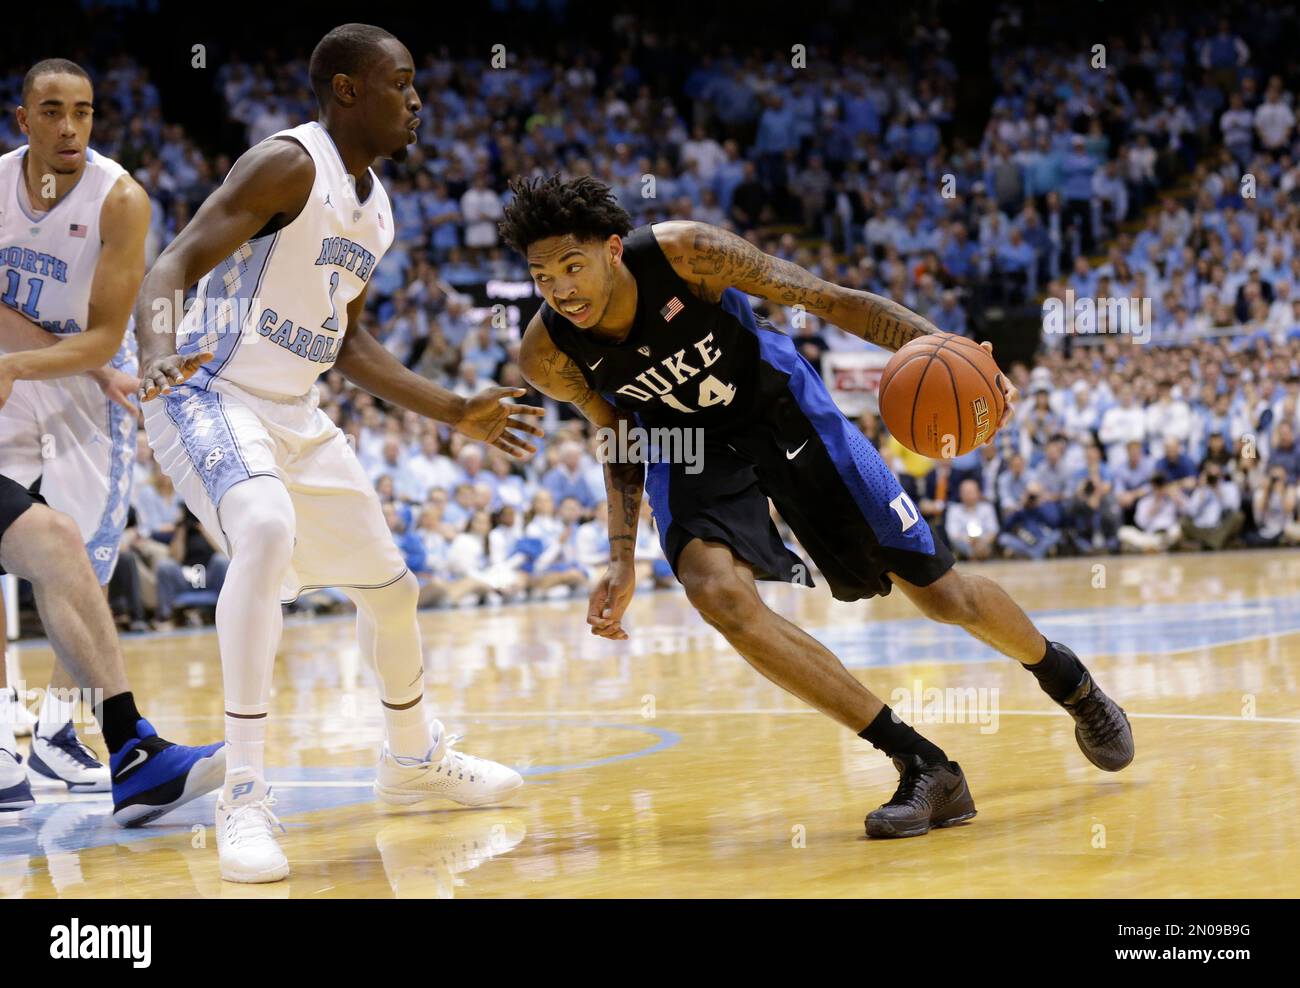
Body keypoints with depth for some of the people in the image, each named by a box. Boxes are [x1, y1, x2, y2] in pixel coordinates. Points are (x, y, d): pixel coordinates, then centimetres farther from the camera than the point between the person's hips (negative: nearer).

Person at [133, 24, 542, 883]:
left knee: (388, 581, 17)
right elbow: (173, 268, -24)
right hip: (212, 399, -9)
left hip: (298, 416, 9)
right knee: (267, 531, -36)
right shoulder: (288, 165, -16)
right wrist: (161, 352, -44)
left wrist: (456, 412, 22)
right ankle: (245, 796, -32)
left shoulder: (376, 207, 11)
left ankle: (415, 760, 44)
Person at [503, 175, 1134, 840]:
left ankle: (1067, 680, 37)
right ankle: (923, 767, -20)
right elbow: (620, 437, -1)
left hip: (782, 408, -1)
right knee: (716, 590, -29)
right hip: (687, 444, 1)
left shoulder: (684, 252, -31)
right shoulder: (547, 357, -22)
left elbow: (828, 302, -23)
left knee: (941, 593, 2)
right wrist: (621, 561, -9)